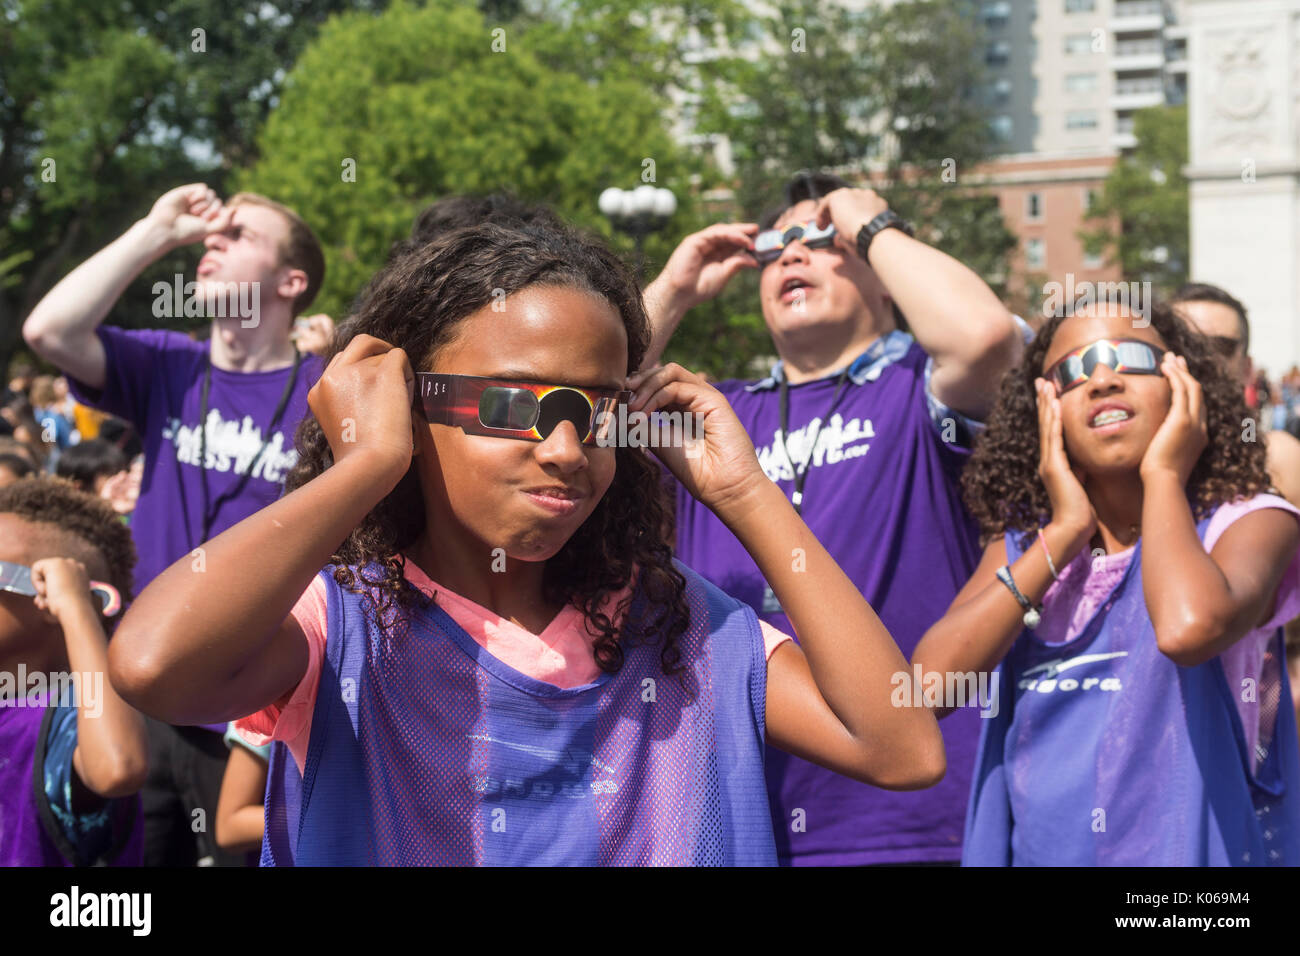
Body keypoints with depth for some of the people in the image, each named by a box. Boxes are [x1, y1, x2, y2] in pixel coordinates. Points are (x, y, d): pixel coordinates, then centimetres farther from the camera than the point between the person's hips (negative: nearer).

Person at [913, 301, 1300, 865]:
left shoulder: (1247, 522, -3)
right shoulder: (1020, 546, 7)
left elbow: (1189, 627, -25)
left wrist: (1163, 476, -10)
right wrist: (1064, 535, -6)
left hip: (1190, 849, -3)